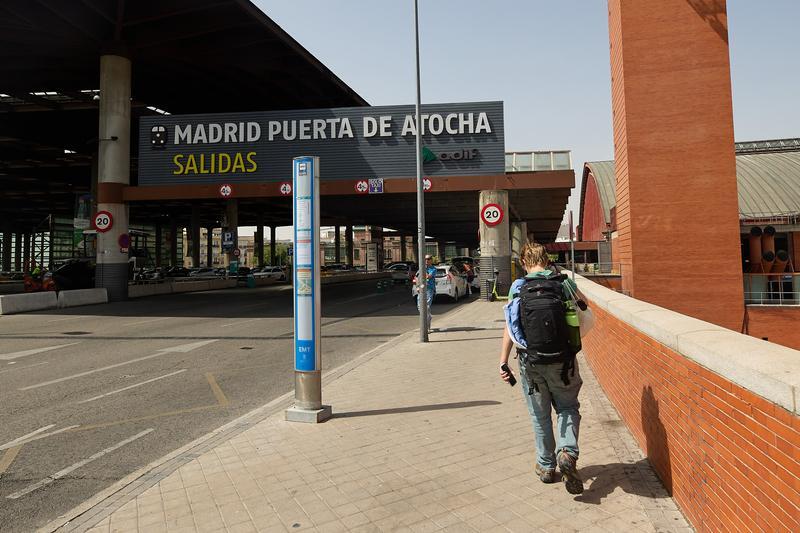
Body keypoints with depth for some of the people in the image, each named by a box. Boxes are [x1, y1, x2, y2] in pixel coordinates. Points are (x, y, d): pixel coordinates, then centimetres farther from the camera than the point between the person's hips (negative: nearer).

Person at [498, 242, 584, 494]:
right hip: (563, 361, 0)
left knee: (540, 415, 16)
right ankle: (567, 453, -2)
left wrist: (503, 362, -3)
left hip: (531, 362, 0)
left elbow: (510, 328, -7)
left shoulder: (518, 287, -4)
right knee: (568, 408, 20)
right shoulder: (565, 283, -3)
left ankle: (546, 466, 28)